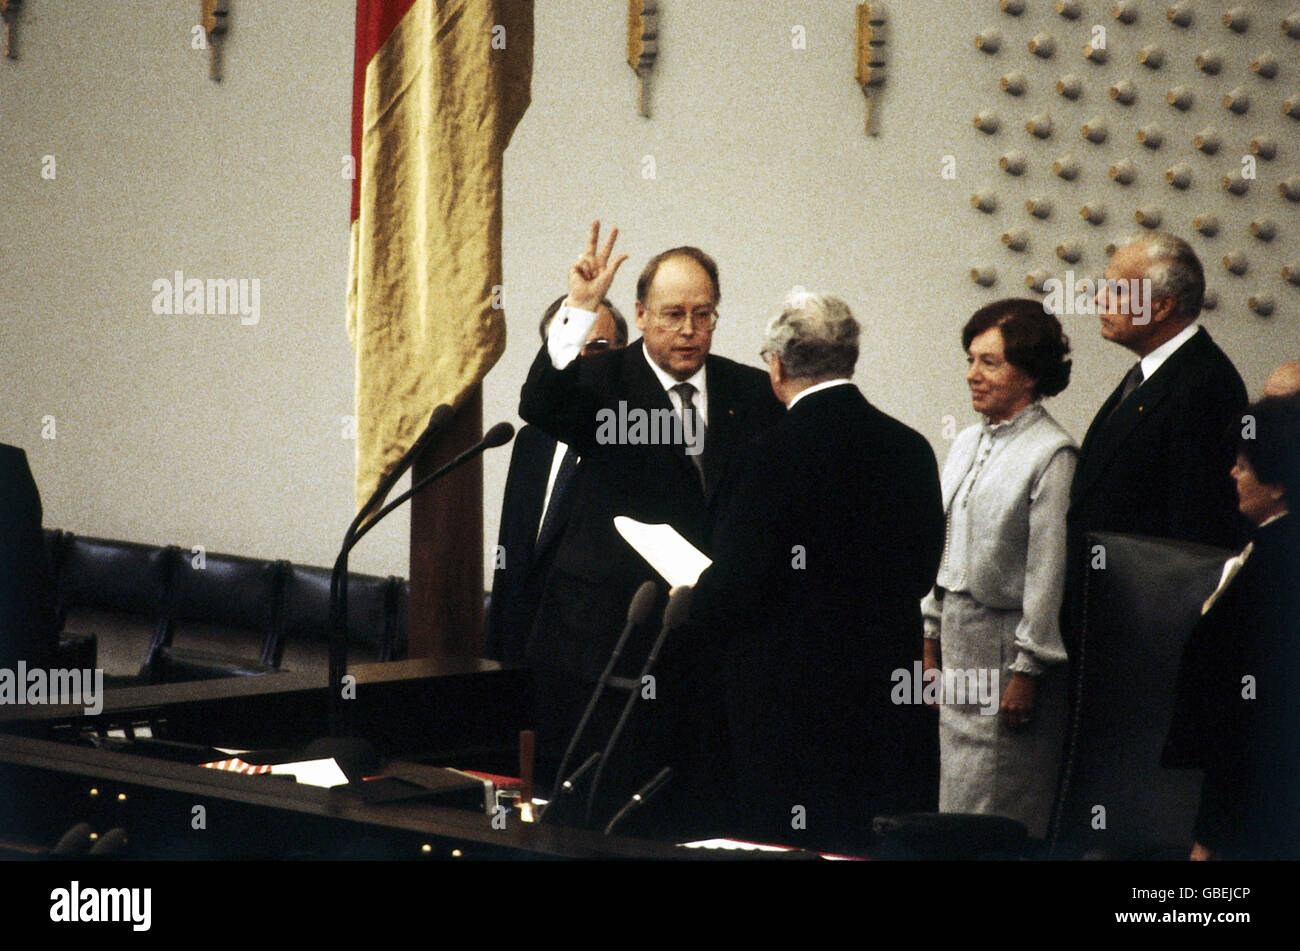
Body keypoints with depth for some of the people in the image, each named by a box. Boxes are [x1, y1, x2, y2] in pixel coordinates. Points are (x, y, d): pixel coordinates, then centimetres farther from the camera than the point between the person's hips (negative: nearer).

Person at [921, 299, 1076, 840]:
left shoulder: (1051, 454, -13)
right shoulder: (967, 444, 11)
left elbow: (1048, 569, -14)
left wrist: (1027, 672, -15)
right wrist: (932, 644, 16)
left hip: (1008, 642, -8)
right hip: (959, 634, 8)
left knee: (996, 816, -5)